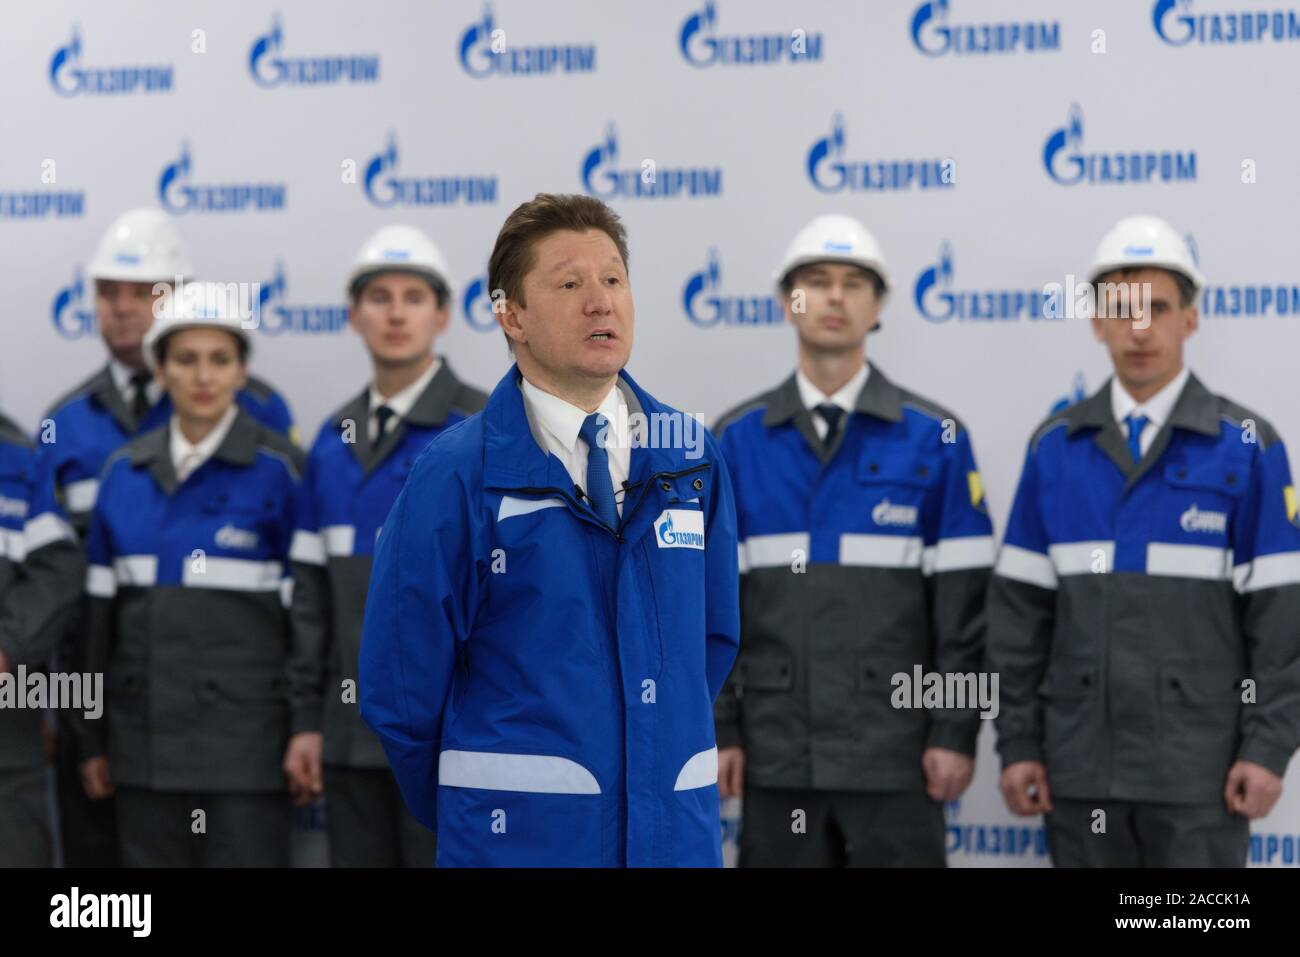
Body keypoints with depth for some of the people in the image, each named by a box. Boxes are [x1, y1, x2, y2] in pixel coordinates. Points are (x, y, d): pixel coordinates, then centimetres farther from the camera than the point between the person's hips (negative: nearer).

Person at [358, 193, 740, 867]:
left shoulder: (693, 458, 4)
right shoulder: (454, 477, -9)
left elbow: (712, 639, 13)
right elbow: (399, 688, -5)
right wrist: (463, 817, 4)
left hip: (679, 833, 4)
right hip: (519, 838, -4)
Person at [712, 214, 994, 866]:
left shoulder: (935, 438, 1)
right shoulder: (737, 441, 7)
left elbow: (964, 601, -1)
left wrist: (957, 732, -7)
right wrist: (718, 729, 0)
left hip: (894, 752, -2)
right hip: (778, 754, 2)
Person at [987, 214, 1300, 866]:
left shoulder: (1247, 447, -1)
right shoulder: (1055, 447, 7)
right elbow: (1019, 609, 7)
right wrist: (1017, 741, 2)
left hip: (1198, 766, -3)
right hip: (1081, 765, 3)